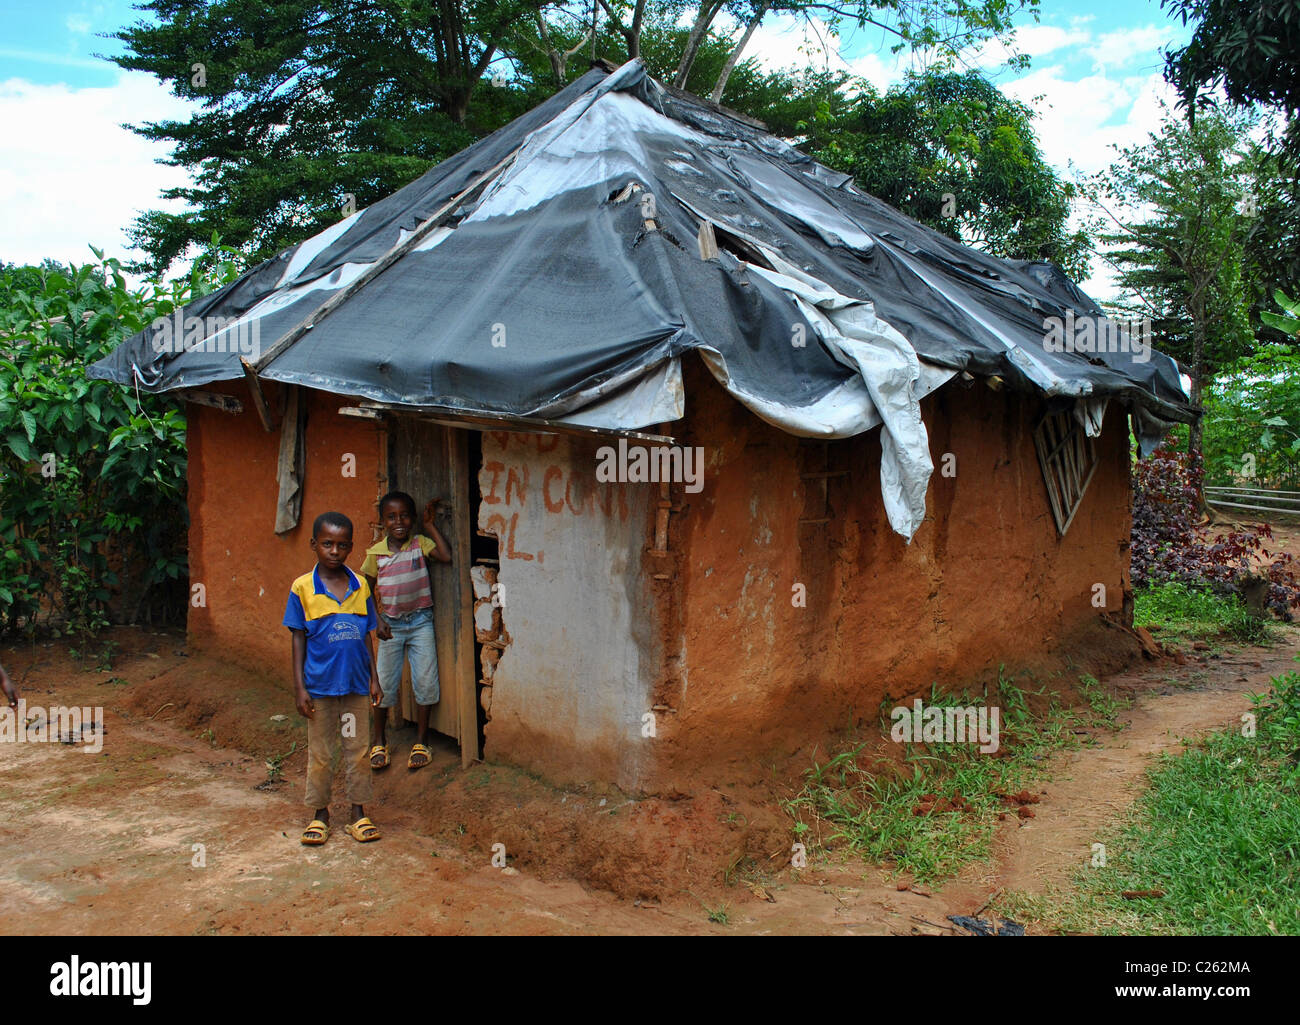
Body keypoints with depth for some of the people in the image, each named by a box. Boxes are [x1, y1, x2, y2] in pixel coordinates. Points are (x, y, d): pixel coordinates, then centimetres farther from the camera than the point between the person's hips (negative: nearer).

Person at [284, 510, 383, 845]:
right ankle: (320, 814, 24)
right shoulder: (302, 588, -5)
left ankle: (358, 814, 22)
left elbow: (367, 636, 9)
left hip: (356, 683, 2)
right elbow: (298, 639, -2)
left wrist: (373, 678, 8)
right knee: (320, 754, 10)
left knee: (357, 751, 10)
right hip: (320, 685, -2)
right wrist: (299, 686, -5)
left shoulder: (360, 586, 3)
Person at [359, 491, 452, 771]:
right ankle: (379, 740, 25)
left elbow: (447, 556, -22)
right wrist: (376, 621, -5)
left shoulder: (421, 543, -4)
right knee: (385, 682, 6)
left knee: (425, 681, 1)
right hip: (391, 624, 1)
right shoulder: (376, 553, -2)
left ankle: (421, 741, 17)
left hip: (420, 621, 0)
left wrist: (429, 525, -15)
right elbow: (366, 592, 7)